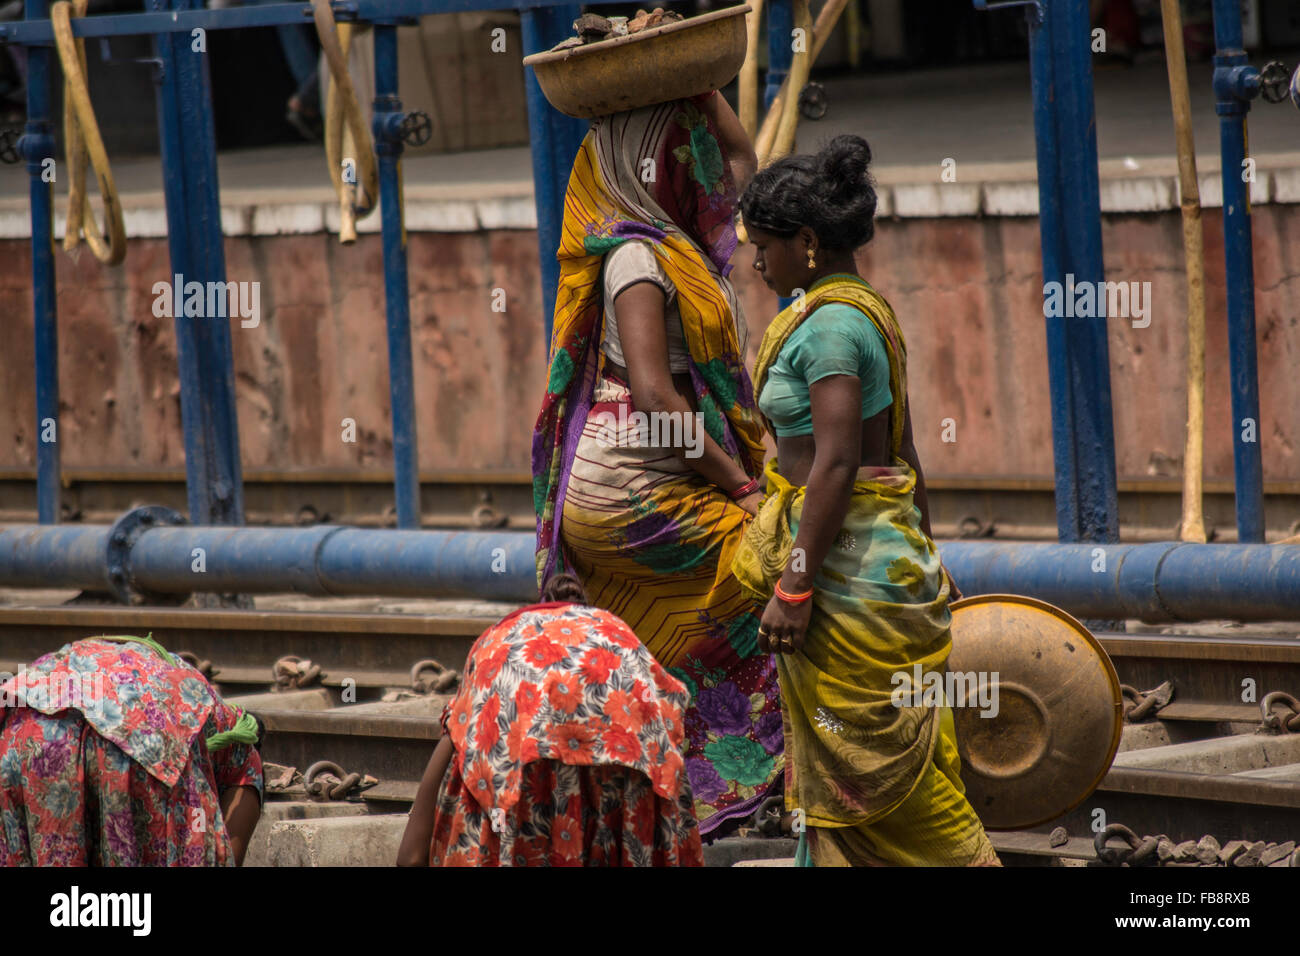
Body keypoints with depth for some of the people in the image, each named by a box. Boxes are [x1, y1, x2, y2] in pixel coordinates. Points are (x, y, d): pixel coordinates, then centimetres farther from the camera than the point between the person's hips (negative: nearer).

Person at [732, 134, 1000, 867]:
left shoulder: (830, 324, -16)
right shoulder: (869, 311, 12)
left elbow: (836, 462, -22)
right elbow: (905, 455, 17)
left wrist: (794, 587, -22)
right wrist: (924, 555, 22)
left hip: (848, 559, -10)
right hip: (888, 541, 10)